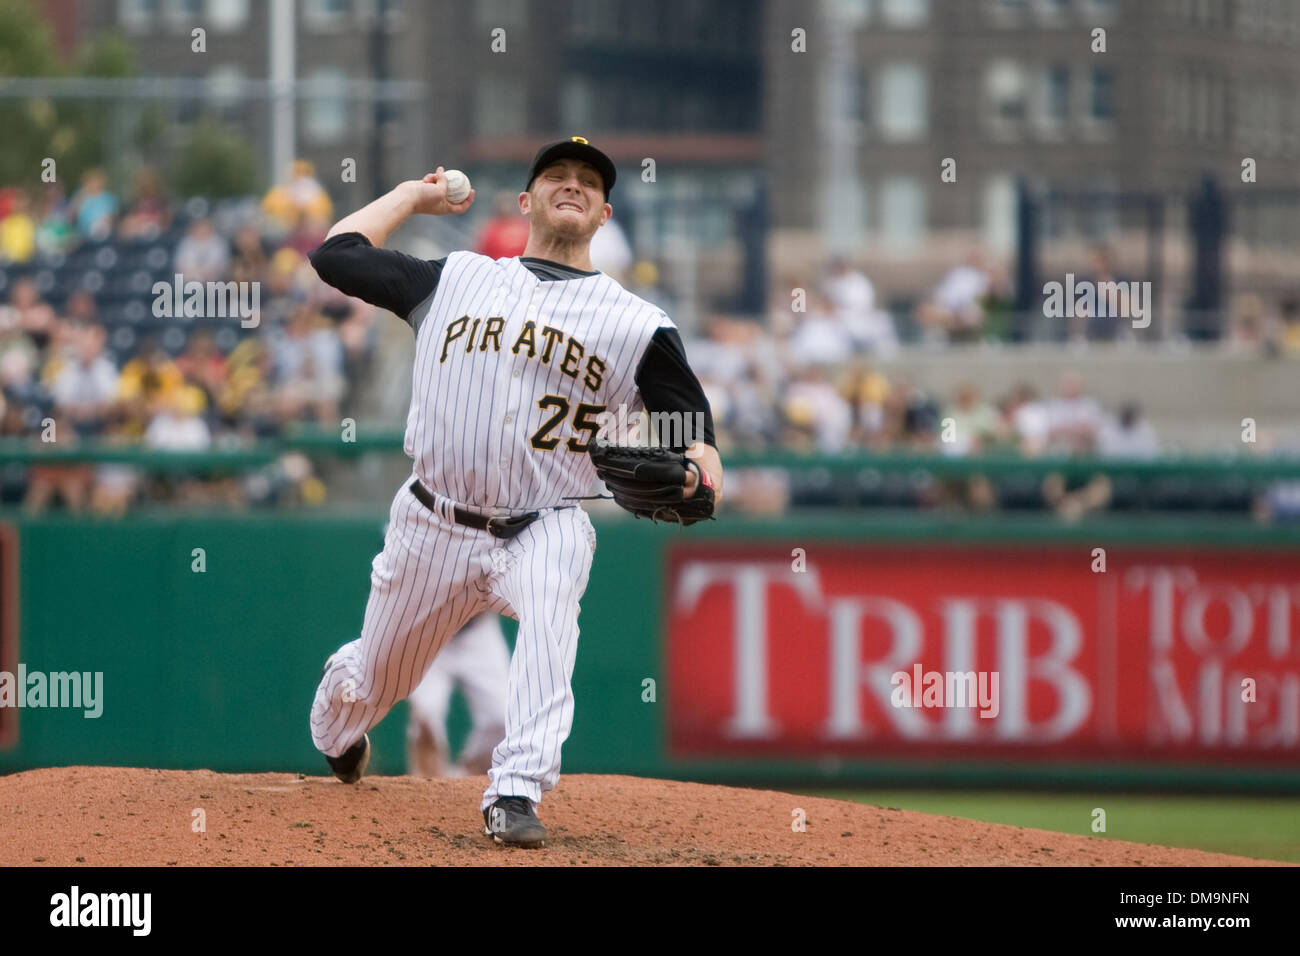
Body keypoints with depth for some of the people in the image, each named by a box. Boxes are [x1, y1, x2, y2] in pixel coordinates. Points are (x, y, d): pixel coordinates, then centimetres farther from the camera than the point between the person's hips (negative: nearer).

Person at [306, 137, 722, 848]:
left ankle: (516, 793, -41)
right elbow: (336, 254, 14)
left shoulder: (638, 324, 4)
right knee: (369, 686, 13)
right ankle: (335, 732, 51)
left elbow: (696, 438, 1)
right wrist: (415, 195, 24)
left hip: (543, 529, -2)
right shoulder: (453, 280, 10)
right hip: (432, 525, 2)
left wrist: (691, 481, -21)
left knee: (550, 605, -37)